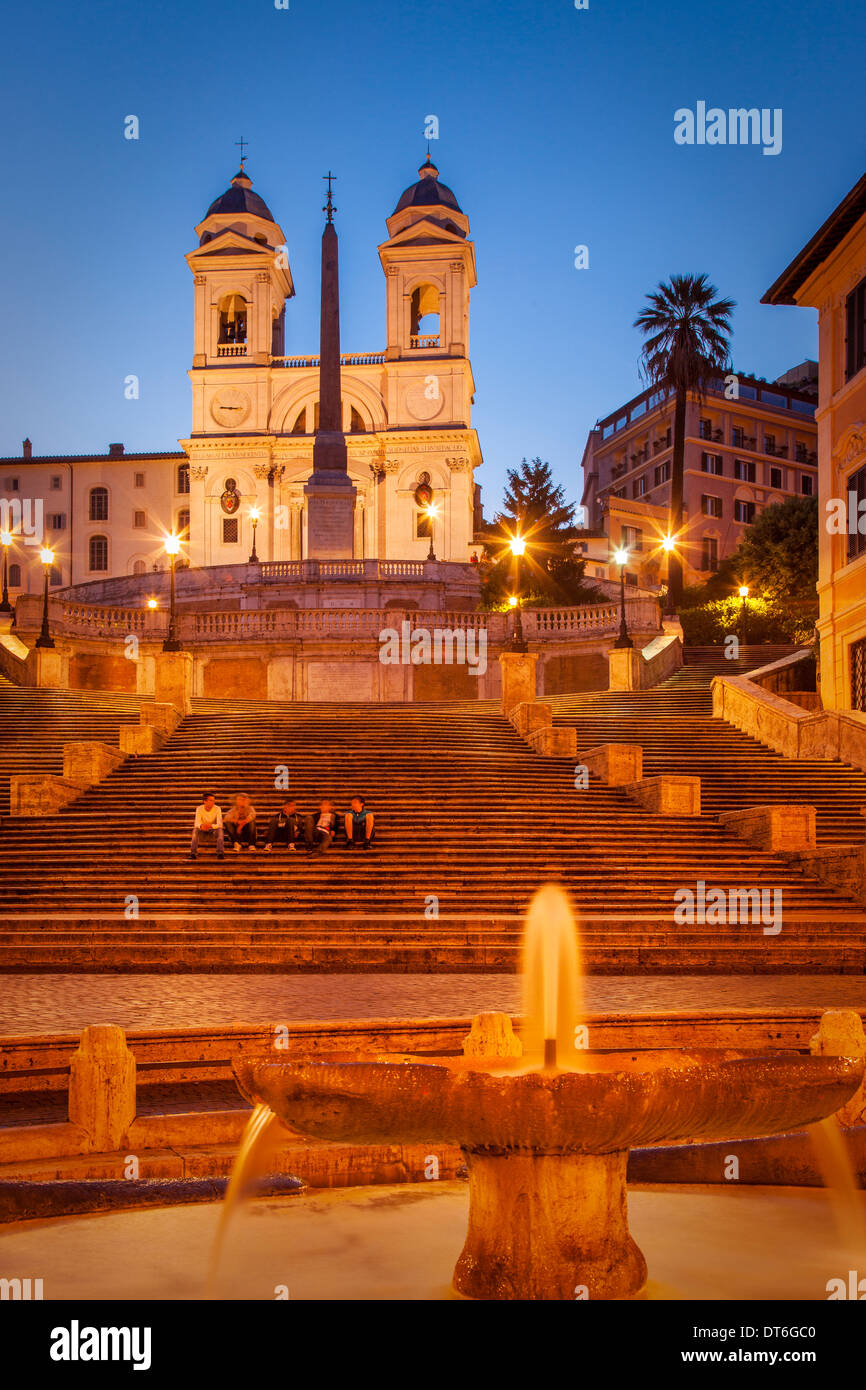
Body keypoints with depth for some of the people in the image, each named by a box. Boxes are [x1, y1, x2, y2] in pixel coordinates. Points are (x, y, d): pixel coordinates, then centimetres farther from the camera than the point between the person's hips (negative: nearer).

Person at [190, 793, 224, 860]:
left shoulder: (217, 809, -15)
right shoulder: (199, 809, -13)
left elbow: (220, 824, -24)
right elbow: (197, 823, -24)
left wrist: (211, 826, -46)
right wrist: (201, 826, -50)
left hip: (213, 829, 0)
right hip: (203, 830, 0)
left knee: (220, 830, -34)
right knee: (195, 829, -32)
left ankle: (220, 853, -40)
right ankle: (193, 853, -38)